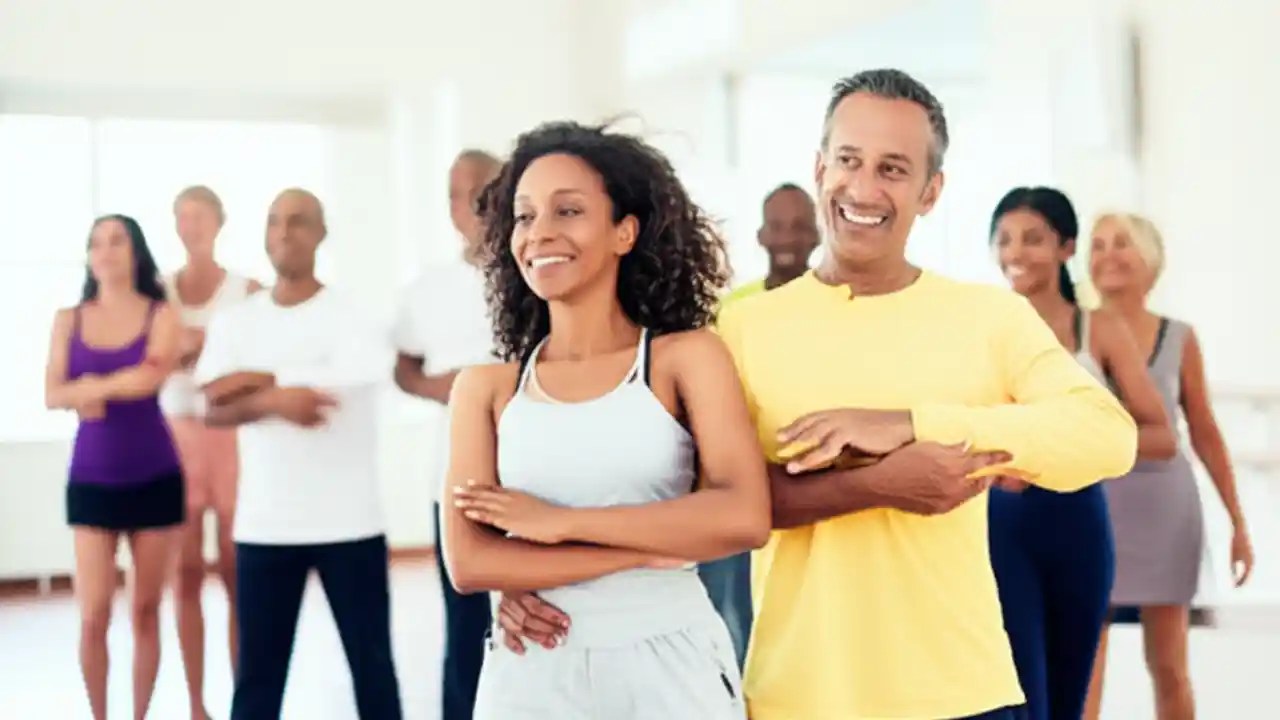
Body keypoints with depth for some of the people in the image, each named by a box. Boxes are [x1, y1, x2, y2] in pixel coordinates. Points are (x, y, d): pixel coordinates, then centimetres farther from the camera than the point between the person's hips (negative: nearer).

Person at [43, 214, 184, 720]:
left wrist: (92, 386, -8)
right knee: (93, 614, -4)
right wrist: (122, 384, -18)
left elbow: (152, 376, -18)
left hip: (153, 478, -1)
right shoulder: (69, 319, 6)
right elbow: (53, 395, -5)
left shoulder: (160, 315, 0)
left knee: (146, 610, 6)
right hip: (92, 480, 1)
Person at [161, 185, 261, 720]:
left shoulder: (247, 291, 1)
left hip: (231, 436, -2)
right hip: (174, 438, 2)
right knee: (186, 574, 3)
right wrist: (177, 351, -12)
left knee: (235, 571, -3)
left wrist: (208, 347, -13)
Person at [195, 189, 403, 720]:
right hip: (263, 527, 2)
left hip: (350, 524, -2)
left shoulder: (352, 316, -2)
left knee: (371, 662, 6)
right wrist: (272, 400, -23)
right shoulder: (234, 322, 7)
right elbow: (214, 409, -3)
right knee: (258, 670, 7)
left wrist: (254, 380, -10)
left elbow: (349, 379, -21)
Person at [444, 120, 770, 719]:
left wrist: (559, 523, -13)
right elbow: (469, 563, -8)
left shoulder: (687, 356, -2)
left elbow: (744, 518, -15)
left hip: (671, 666, -1)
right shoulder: (486, 388, 2)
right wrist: (653, 548, -13)